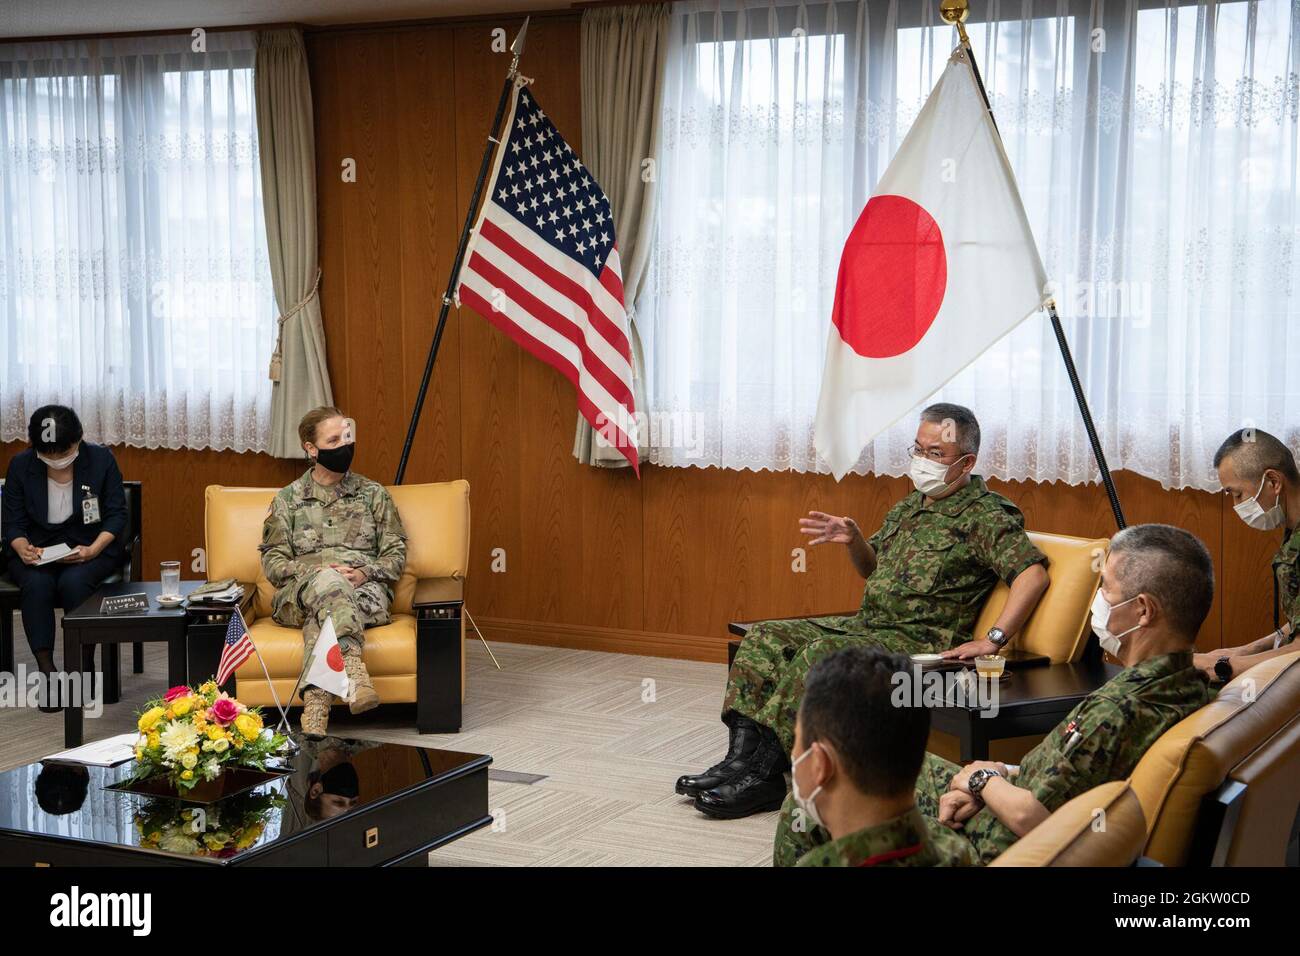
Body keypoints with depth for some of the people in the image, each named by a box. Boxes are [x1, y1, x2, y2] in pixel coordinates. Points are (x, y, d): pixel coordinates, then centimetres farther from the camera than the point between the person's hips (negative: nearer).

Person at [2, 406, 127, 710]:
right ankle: (46, 670, -25)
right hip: (38, 551, 1)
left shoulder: (101, 460, -5)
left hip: (91, 550, -1)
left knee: (73, 582, -34)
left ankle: (75, 670, -23)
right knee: (36, 585, -32)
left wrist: (92, 550, -20)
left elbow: (117, 514, -3)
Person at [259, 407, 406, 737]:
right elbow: (272, 562, 7)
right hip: (301, 592, 0)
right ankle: (354, 666, -59)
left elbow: (395, 553, 12)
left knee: (322, 613, -37)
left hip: (365, 590, 1)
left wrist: (366, 573, -11)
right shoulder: (288, 499, 16)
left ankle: (316, 700, -53)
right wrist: (318, 571, -12)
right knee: (329, 582, -39)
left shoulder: (373, 494, 18)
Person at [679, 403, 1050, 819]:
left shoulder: (986, 515, -7)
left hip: (920, 639, -9)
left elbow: (1034, 573, -19)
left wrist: (993, 640, -26)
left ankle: (765, 774, -27)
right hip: (867, 623, 9)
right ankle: (742, 756, -14)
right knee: (766, 638, -6)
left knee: (822, 654, -32)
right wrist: (853, 540, 7)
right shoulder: (909, 507, 19)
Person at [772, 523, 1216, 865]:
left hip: (1000, 844, -9)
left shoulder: (1120, 709, -34)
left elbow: (1028, 817, -29)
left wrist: (984, 779, -9)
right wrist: (1004, 775, -3)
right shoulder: (1191, 687, -4)